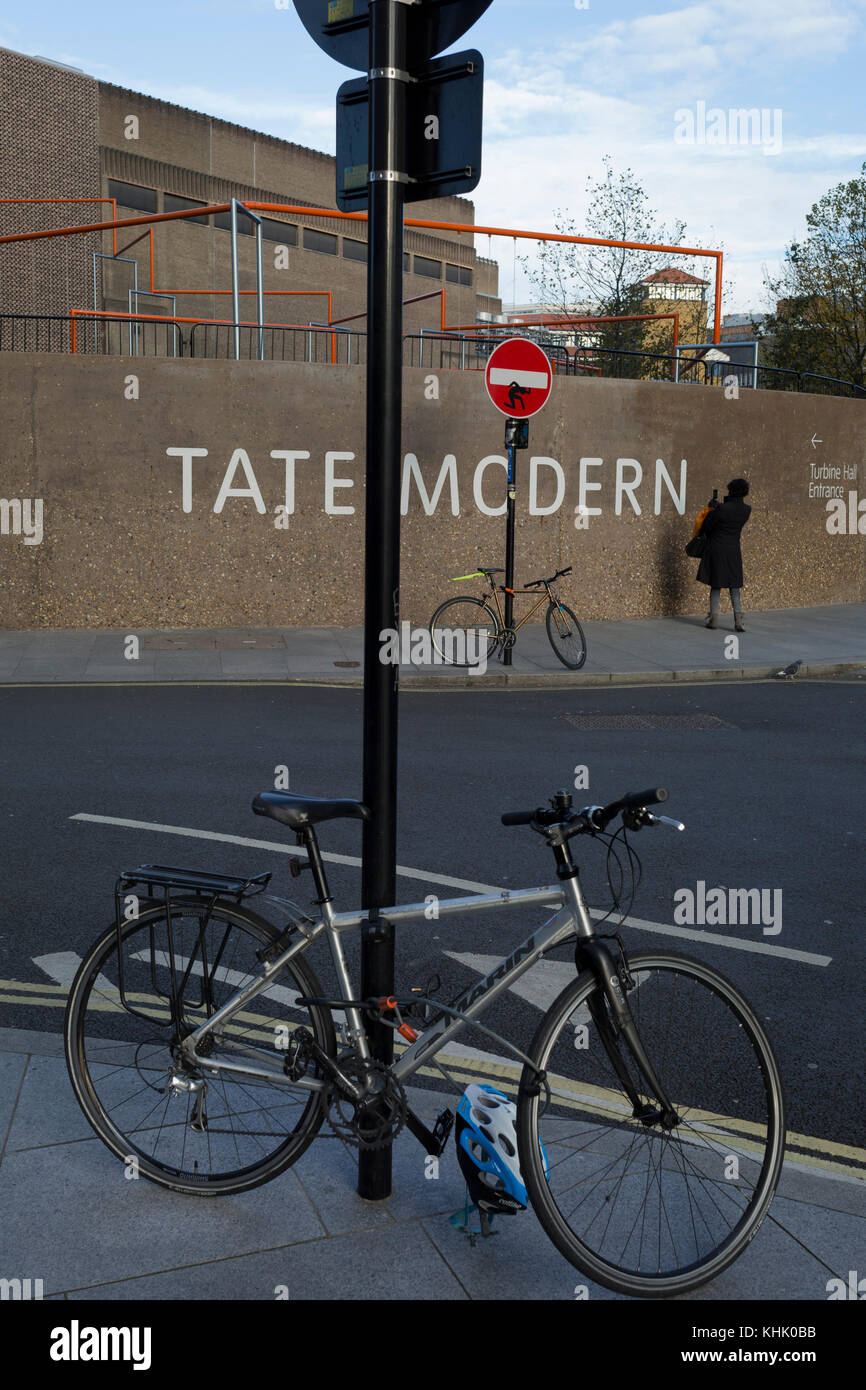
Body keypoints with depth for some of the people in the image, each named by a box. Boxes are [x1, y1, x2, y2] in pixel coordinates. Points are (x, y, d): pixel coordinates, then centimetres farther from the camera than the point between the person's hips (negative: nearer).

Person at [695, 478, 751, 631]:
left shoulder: (722, 509, -17)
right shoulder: (747, 510, -2)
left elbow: (708, 525, -7)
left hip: (716, 549, -3)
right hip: (734, 551, 3)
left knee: (716, 585, 9)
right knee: (734, 587, 8)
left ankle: (713, 617, 9)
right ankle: (738, 619, -3)